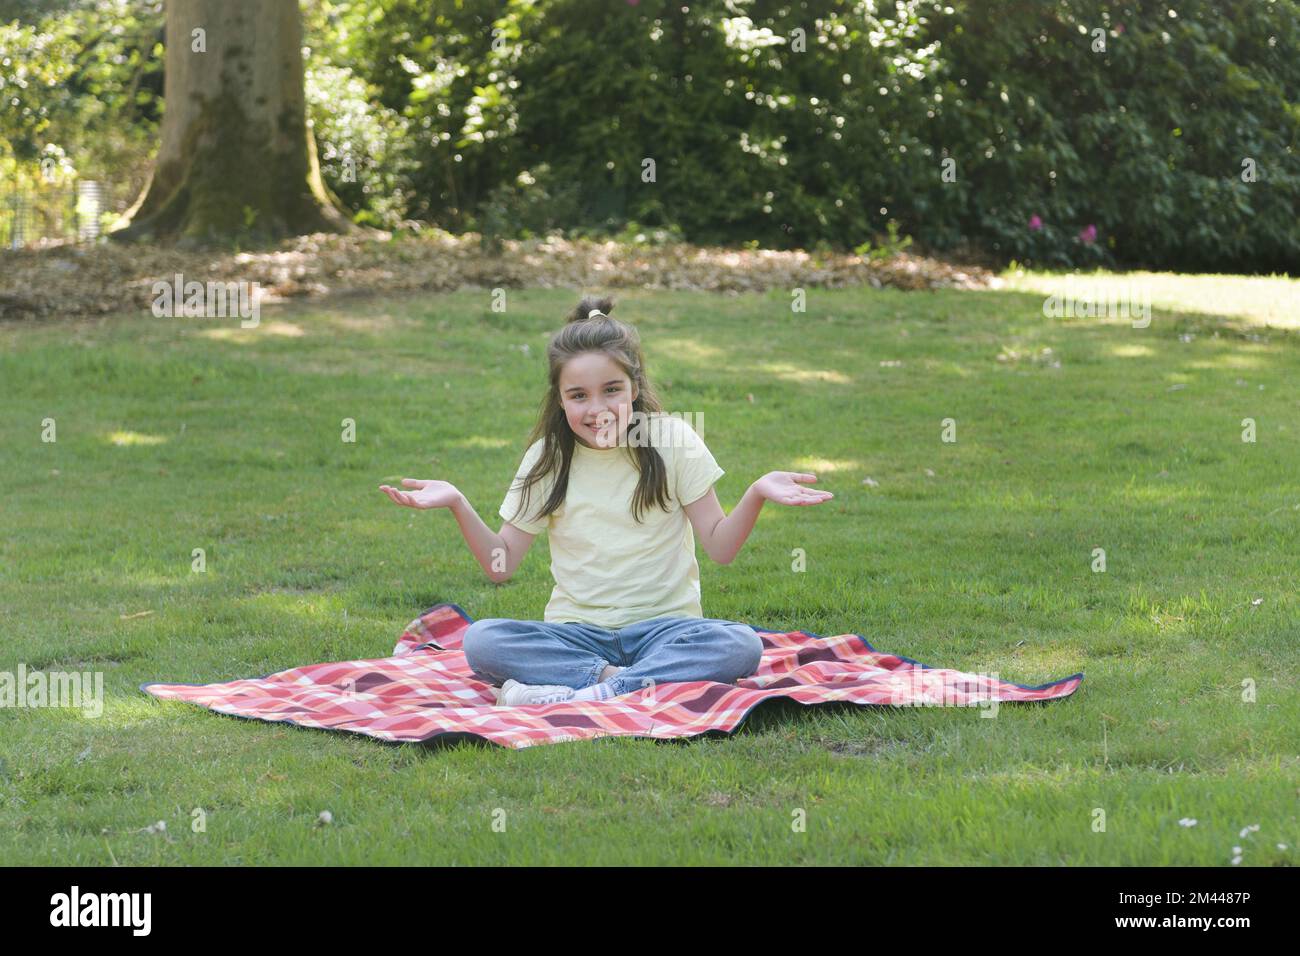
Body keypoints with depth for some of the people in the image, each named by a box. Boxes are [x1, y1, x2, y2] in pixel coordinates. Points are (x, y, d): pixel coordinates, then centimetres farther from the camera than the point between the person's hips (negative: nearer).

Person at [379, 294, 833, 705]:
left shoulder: (671, 440, -1)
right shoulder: (547, 459, 4)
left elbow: (720, 546, -1)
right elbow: (501, 566, 4)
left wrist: (757, 494, -19)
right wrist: (457, 504, -10)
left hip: (663, 626, -1)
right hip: (575, 632, 1)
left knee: (740, 645, -33)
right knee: (480, 641, -26)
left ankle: (579, 694, -37)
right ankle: (615, 677, -31)